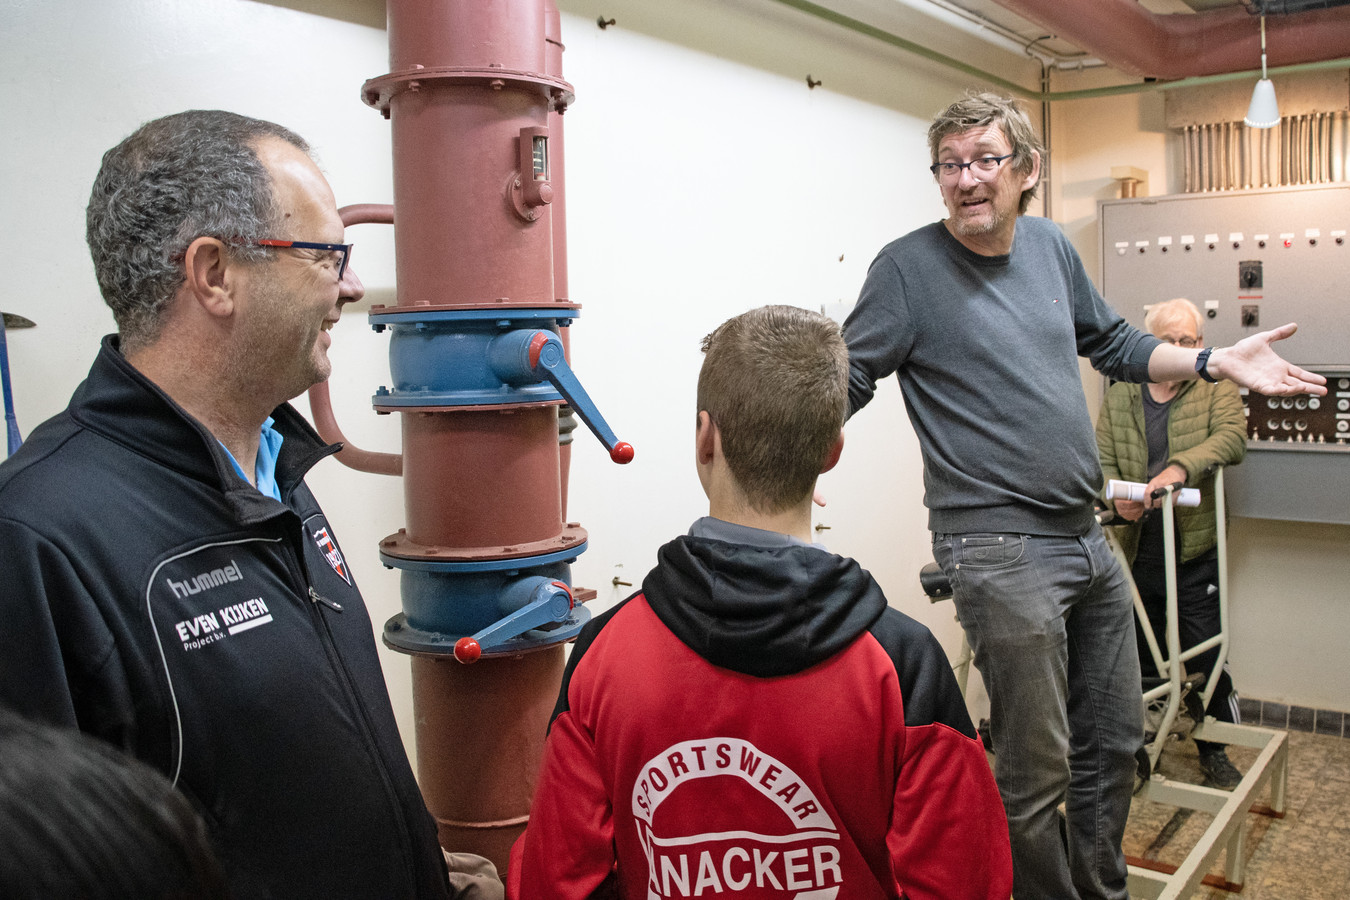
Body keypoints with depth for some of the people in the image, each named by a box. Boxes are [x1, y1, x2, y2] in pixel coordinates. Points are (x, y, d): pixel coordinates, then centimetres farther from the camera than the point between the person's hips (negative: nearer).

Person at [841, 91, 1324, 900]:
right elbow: (844, 381, -10)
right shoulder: (909, 267, -9)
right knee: (1037, 770, 0)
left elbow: (1113, 342, 22)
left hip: (1087, 538, 8)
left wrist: (1216, 362, 12)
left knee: (1115, 741, 20)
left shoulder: (1050, 246, 9)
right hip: (999, 550, -7)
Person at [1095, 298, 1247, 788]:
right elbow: (1101, 459, 3)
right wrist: (1118, 495, -19)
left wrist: (1180, 467, -34)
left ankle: (1216, 750, 21)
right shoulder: (1119, 397, 8)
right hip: (1136, 552, 2)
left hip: (1194, 552, -2)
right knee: (1142, 656, 13)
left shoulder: (1216, 390, 2)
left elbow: (1232, 438, -17)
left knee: (1205, 655, 2)